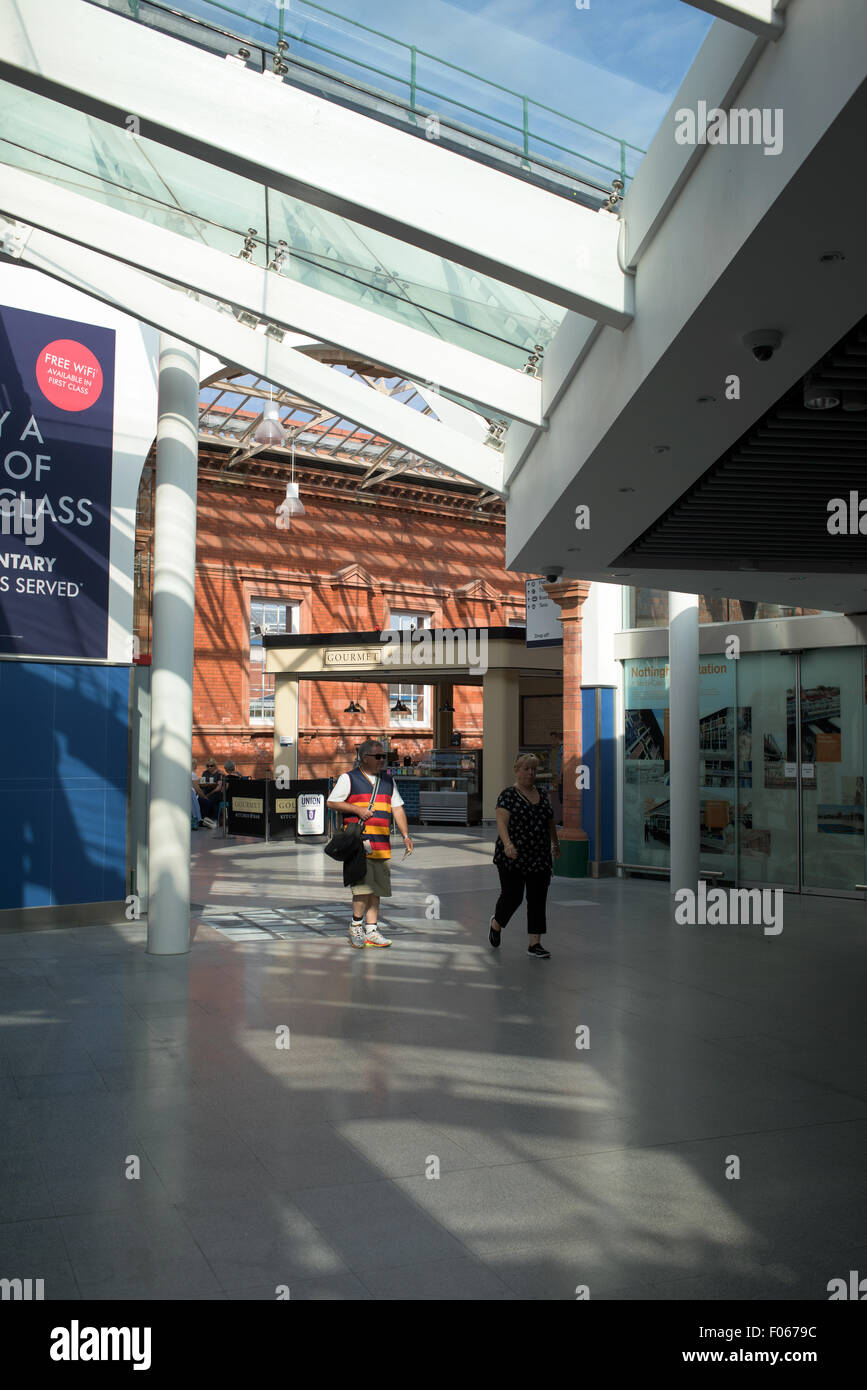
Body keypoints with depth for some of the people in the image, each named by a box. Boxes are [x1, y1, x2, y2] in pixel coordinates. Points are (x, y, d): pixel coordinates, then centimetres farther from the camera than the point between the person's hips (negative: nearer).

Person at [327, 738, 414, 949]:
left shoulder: (388, 781, 19)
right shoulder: (348, 778, 3)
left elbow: (397, 808, 17)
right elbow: (332, 802, 1)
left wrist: (406, 835, 6)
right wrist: (357, 809, -11)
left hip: (382, 844, 6)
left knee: (377, 888, 5)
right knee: (364, 885, -14)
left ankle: (371, 930, 13)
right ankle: (355, 926, 3)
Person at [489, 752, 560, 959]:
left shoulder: (542, 796, 11)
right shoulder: (508, 795, -8)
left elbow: (550, 823, 23)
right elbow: (502, 822, -20)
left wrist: (555, 844, 31)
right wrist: (507, 843, -36)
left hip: (540, 859, 5)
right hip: (513, 858, -5)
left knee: (538, 900, 3)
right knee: (512, 897, 0)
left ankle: (534, 943, 9)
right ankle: (496, 924, 30)